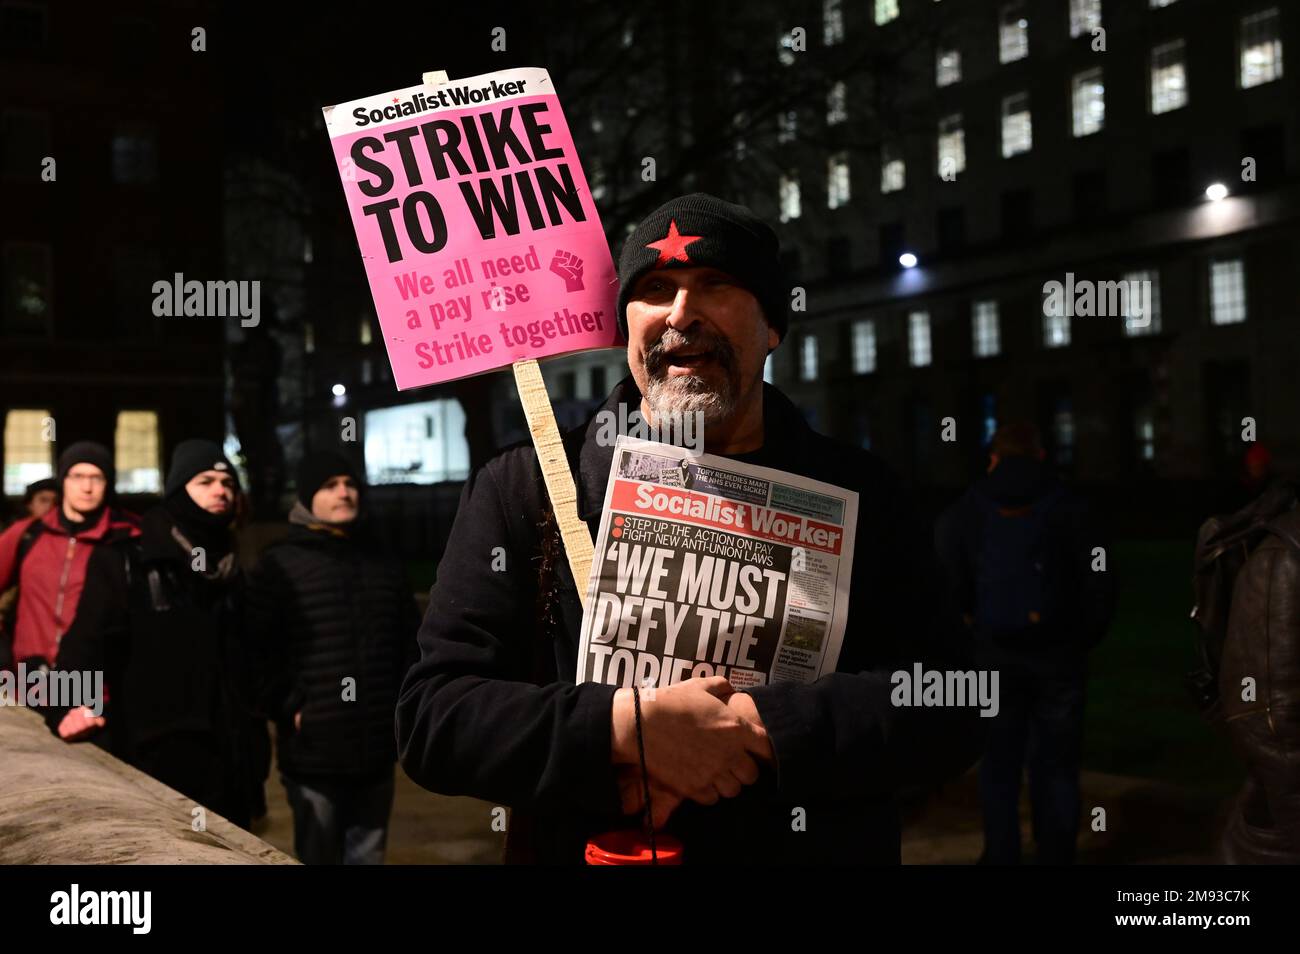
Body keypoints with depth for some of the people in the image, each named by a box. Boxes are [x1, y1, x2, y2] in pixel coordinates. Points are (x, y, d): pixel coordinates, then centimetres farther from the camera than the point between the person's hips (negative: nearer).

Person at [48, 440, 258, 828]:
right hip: (150, 755, -6)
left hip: (223, 757, 6)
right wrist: (69, 705, -29)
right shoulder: (127, 561, -4)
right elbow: (88, 639, -12)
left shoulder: (234, 567, 14)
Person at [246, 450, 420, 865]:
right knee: (318, 857, 5)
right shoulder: (279, 565, -3)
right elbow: (256, 650, -9)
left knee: (368, 856, 13)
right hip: (314, 752, -4)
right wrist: (288, 709, -12)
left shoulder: (385, 566, 14)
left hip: (376, 748, 5)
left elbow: (411, 642, 20)